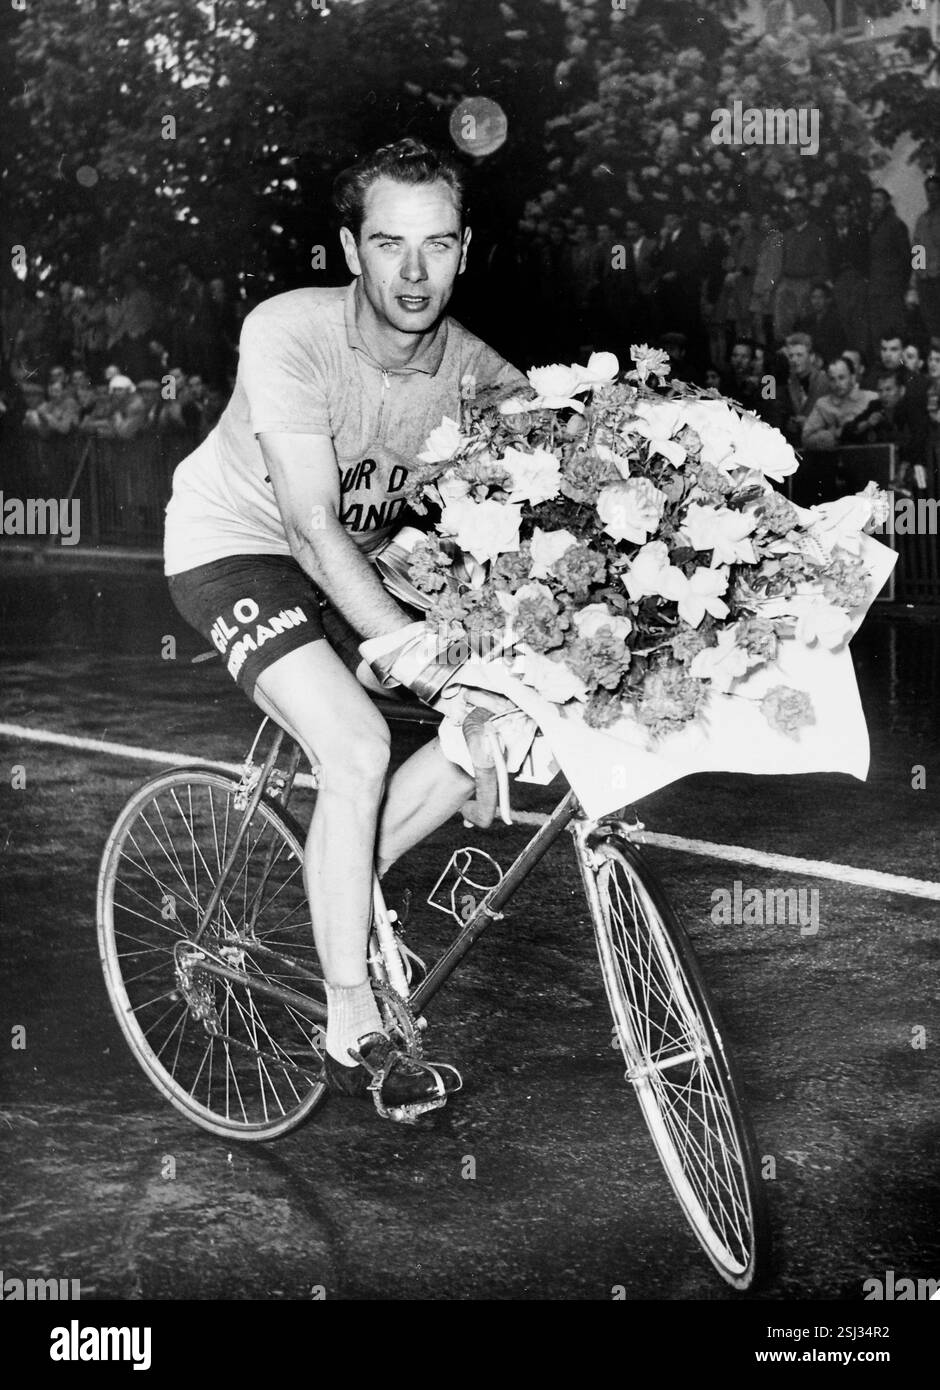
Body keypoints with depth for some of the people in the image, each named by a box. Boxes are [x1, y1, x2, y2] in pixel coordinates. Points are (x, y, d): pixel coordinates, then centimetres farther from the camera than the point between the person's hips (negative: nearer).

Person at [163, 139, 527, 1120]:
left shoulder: (478, 374, -16)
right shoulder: (289, 333, -28)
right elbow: (311, 521, -34)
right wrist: (397, 639, -47)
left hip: (359, 558, 6)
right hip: (235, 542, -5)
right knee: (359, 749, -25)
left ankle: (334, 891, 7)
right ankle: (352, 1037, -14)